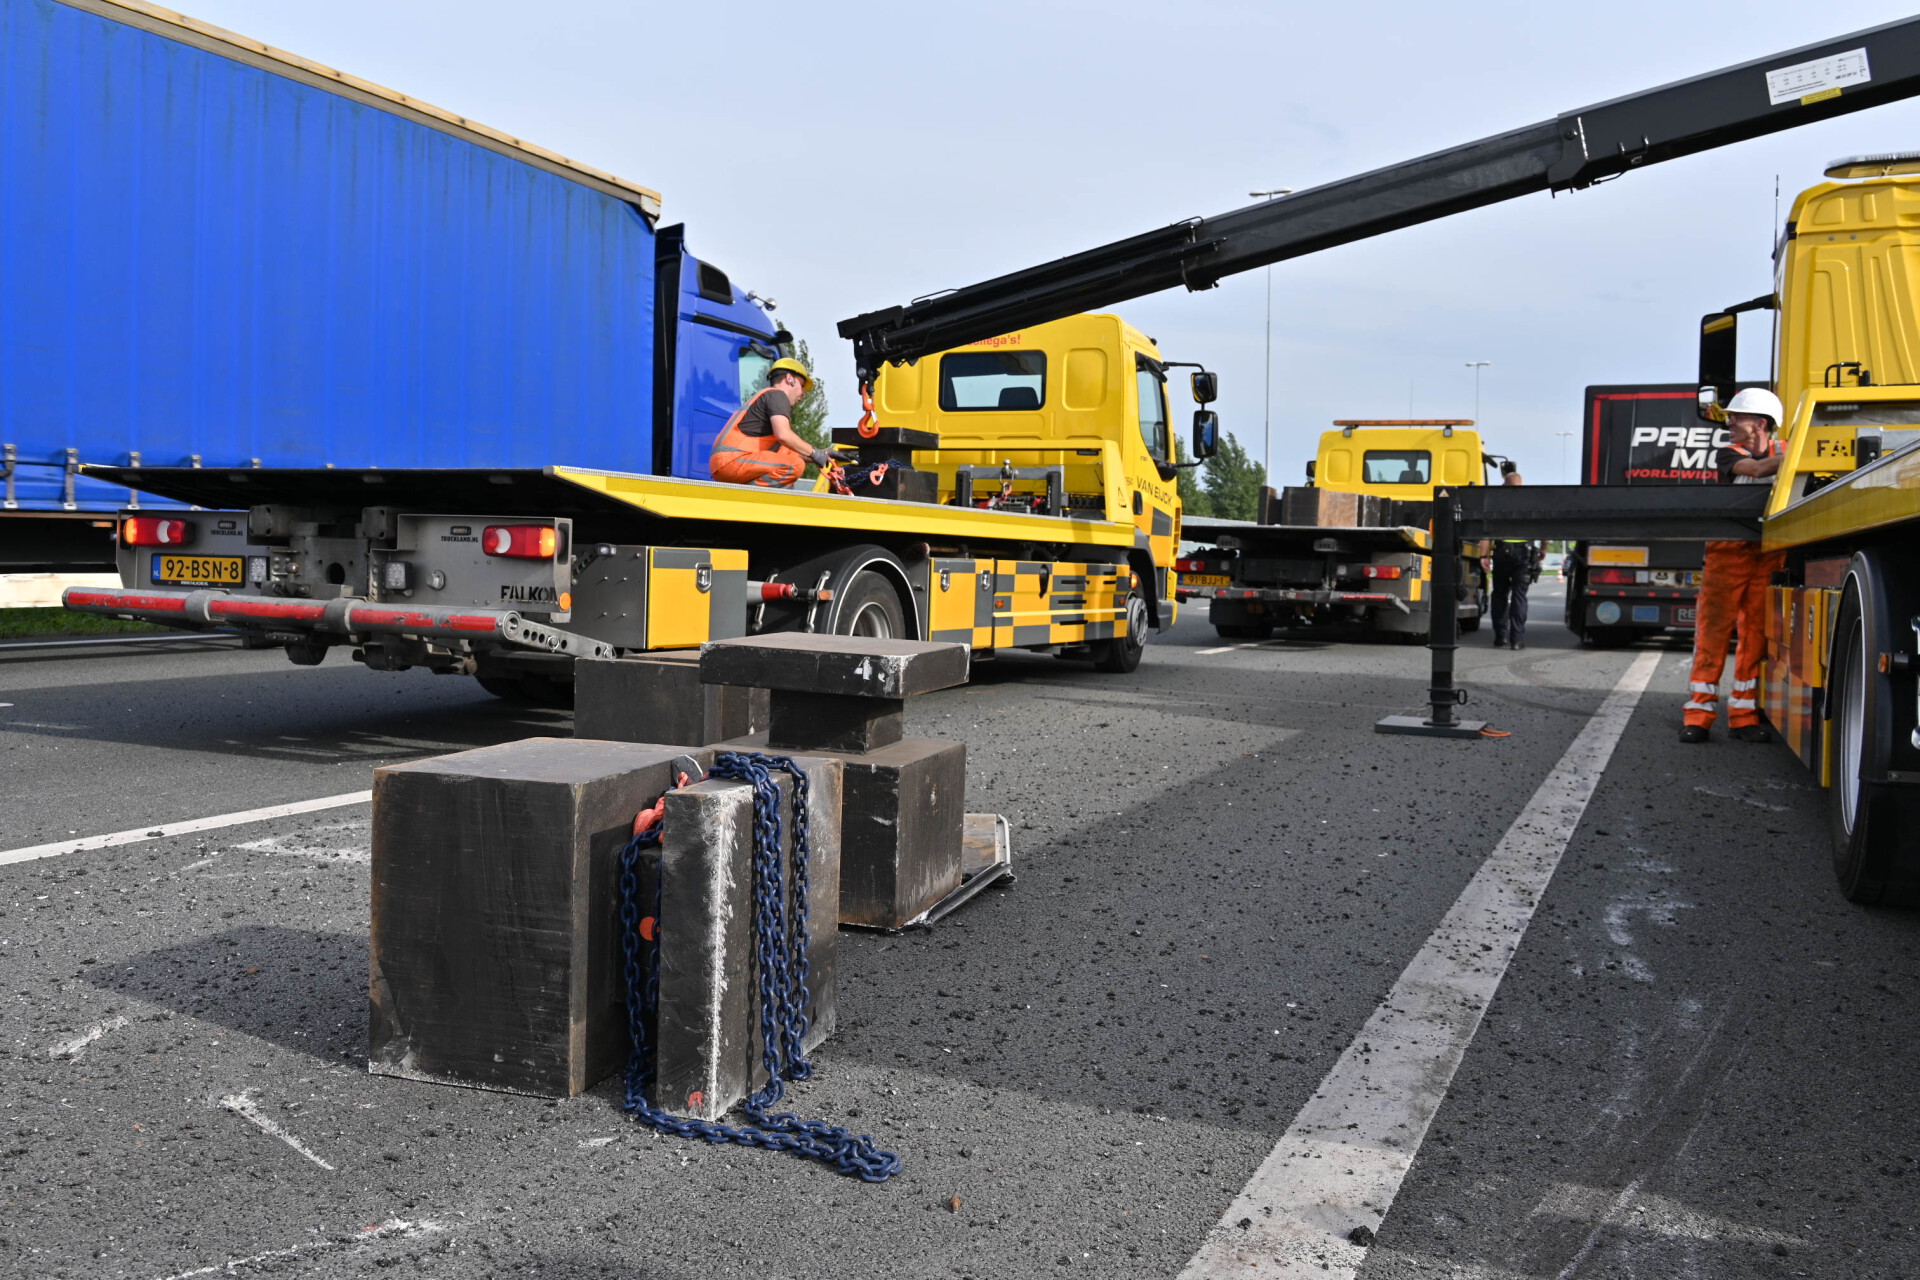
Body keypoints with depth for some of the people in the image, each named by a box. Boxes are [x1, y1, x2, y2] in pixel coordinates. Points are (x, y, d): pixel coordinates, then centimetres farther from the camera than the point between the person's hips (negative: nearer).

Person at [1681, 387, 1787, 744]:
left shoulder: (1785, 452, 12)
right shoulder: (1729, 455, 4)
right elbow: (1757, 469, -16)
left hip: (1769, 557, 2)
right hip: (1728, 553, -2)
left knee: (1756, 634, 3)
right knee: (1713, 632, -4)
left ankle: (1743, 715, 10)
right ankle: (1698, 714, -1)